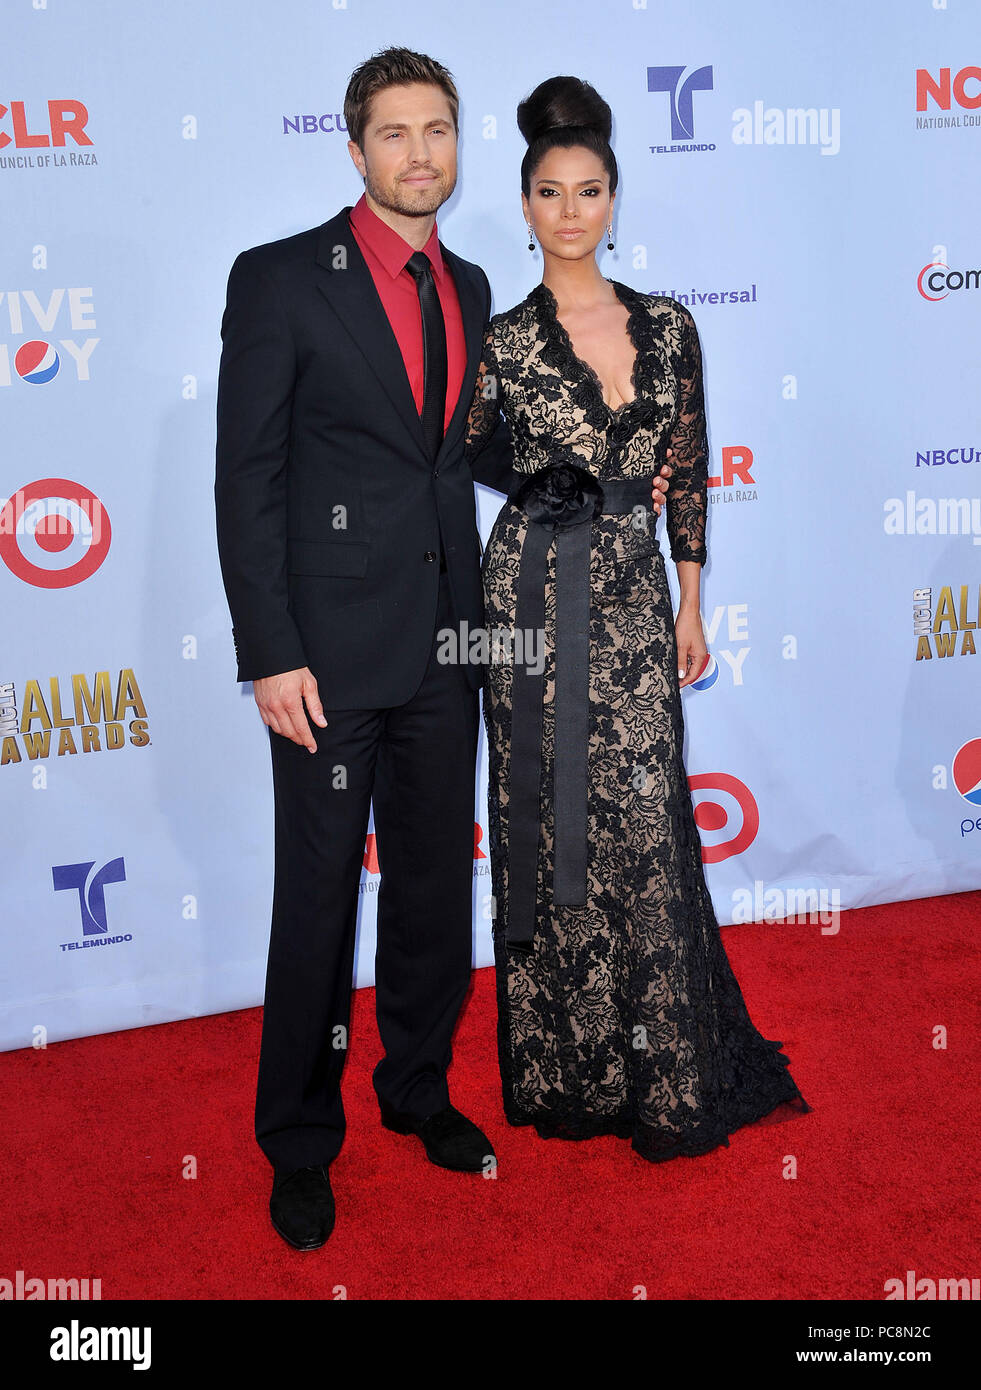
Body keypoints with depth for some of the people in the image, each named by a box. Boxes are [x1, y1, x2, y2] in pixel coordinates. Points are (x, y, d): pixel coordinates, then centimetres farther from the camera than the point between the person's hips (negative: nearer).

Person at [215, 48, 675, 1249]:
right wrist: (270, 655, -15)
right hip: (331, 649, -5)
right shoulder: (280, 279, -6)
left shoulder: (467, 288, 12)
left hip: (443, 645, 6)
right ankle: (299, 1142, 23)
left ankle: (417, 1086, 36)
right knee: (318, 898, 4)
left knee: (436, 881, 15)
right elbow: (246, 480, -10)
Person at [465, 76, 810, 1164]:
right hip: (537, 595, -2)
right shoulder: (503, 342, -1)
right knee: (554, 819, 3)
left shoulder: (669, 326, 7)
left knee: (645, 821, 2)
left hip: (634, 594, 3)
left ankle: (663, 1073, 20)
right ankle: (570, 1070, 21)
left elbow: (688, 473, 11)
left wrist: (690, 603, 9)